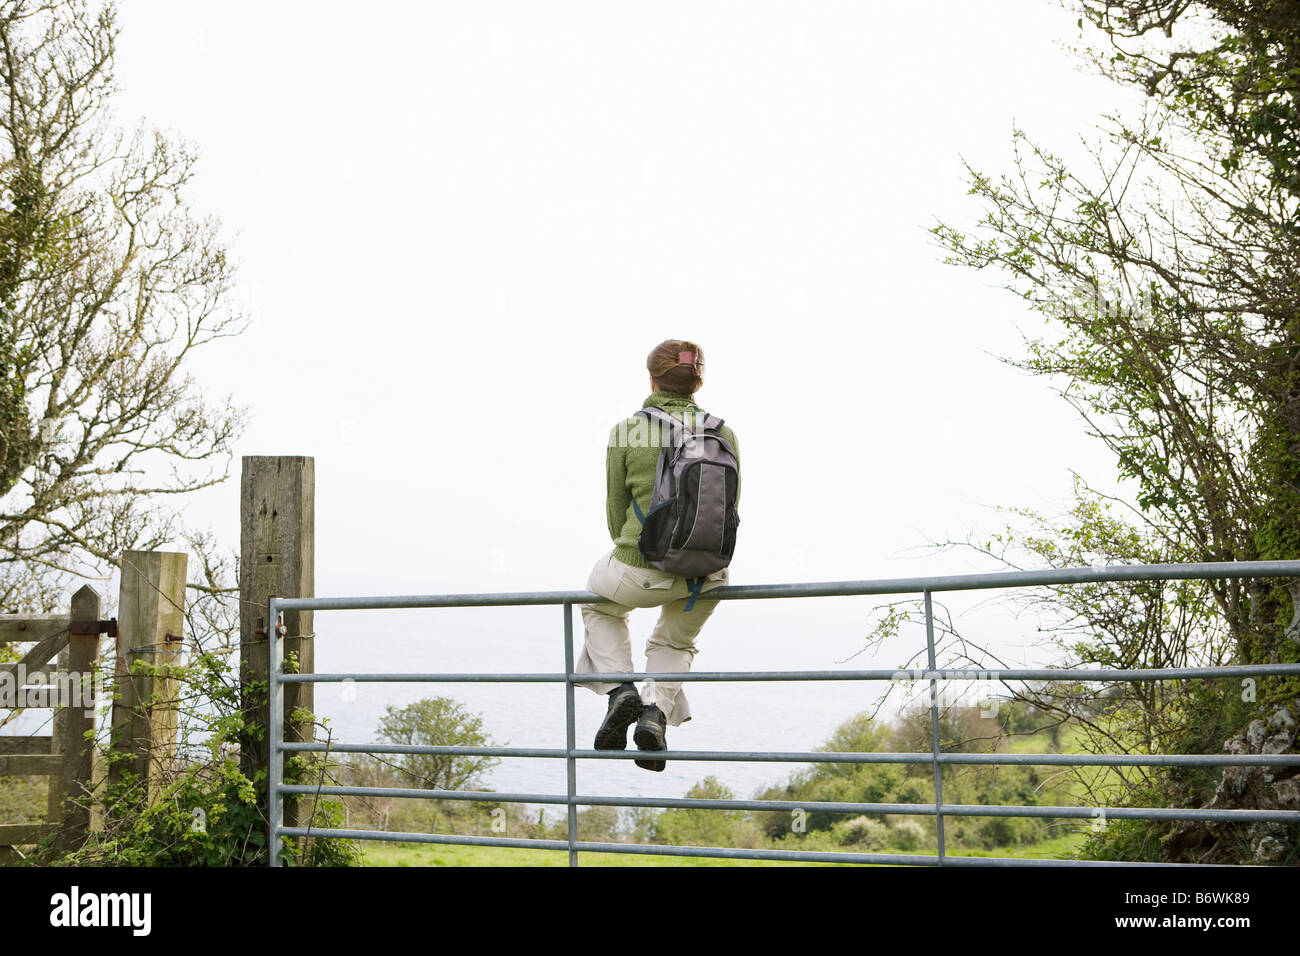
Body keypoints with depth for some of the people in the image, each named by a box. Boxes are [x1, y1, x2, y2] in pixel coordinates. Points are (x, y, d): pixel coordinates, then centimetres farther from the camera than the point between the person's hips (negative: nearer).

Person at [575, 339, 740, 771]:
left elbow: (616, 510, 3)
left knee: (599, 605, 33)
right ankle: (656, 711, 5)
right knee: (675, 643, 32)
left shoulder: (626, 432, -6)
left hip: (638, 572, -2)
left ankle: (619, 687, 12)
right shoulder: (723, 434, 0)